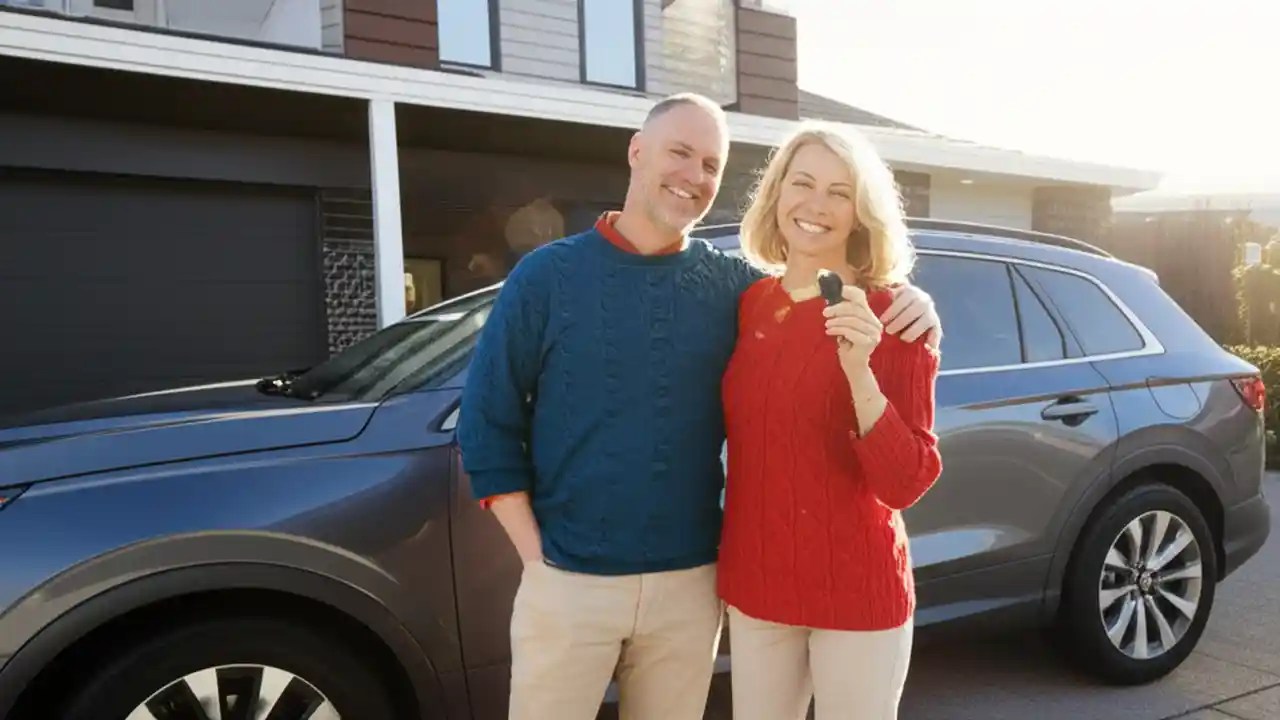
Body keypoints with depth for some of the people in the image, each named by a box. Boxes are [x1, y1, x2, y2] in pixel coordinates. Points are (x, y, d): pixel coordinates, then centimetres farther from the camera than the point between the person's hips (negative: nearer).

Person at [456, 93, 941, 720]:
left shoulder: (735, 286, 2)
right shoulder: (547, 274, -3)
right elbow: (486, 423, -1)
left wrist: (902, 304, -10)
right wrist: (536, 554, -6)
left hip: (689, 586, 2)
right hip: (566, 584, -2)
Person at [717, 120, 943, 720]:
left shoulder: (891, 314, -10)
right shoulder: (747, 303, 1)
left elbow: (906, 483, -16)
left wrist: (860, 371, -28)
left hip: (857, 591, -4)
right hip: (754, 583, 4)